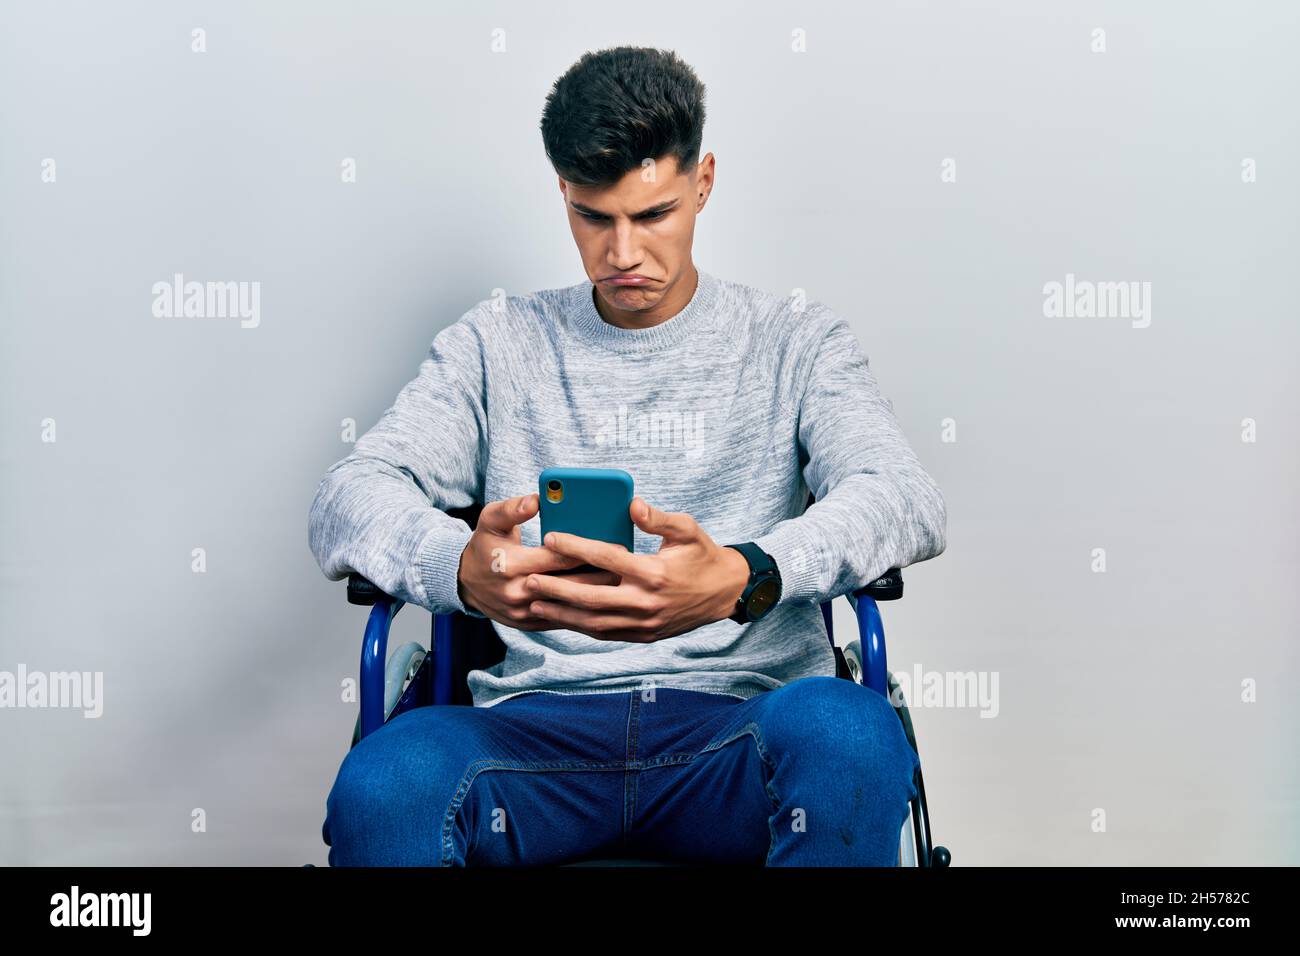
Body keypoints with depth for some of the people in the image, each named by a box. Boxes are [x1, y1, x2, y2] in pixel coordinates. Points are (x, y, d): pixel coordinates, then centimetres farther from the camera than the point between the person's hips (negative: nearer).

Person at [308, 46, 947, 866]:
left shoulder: (796, 340, 12)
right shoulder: (498, 344, 16)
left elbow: (908, 500, -5)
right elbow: (348, 499, 2)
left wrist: (742, 578, -28)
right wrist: (462, 566, -23)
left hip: (740, 716, 0)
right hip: (538, 723, 0)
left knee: (849, 733, -35)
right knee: (382, 788, -33)